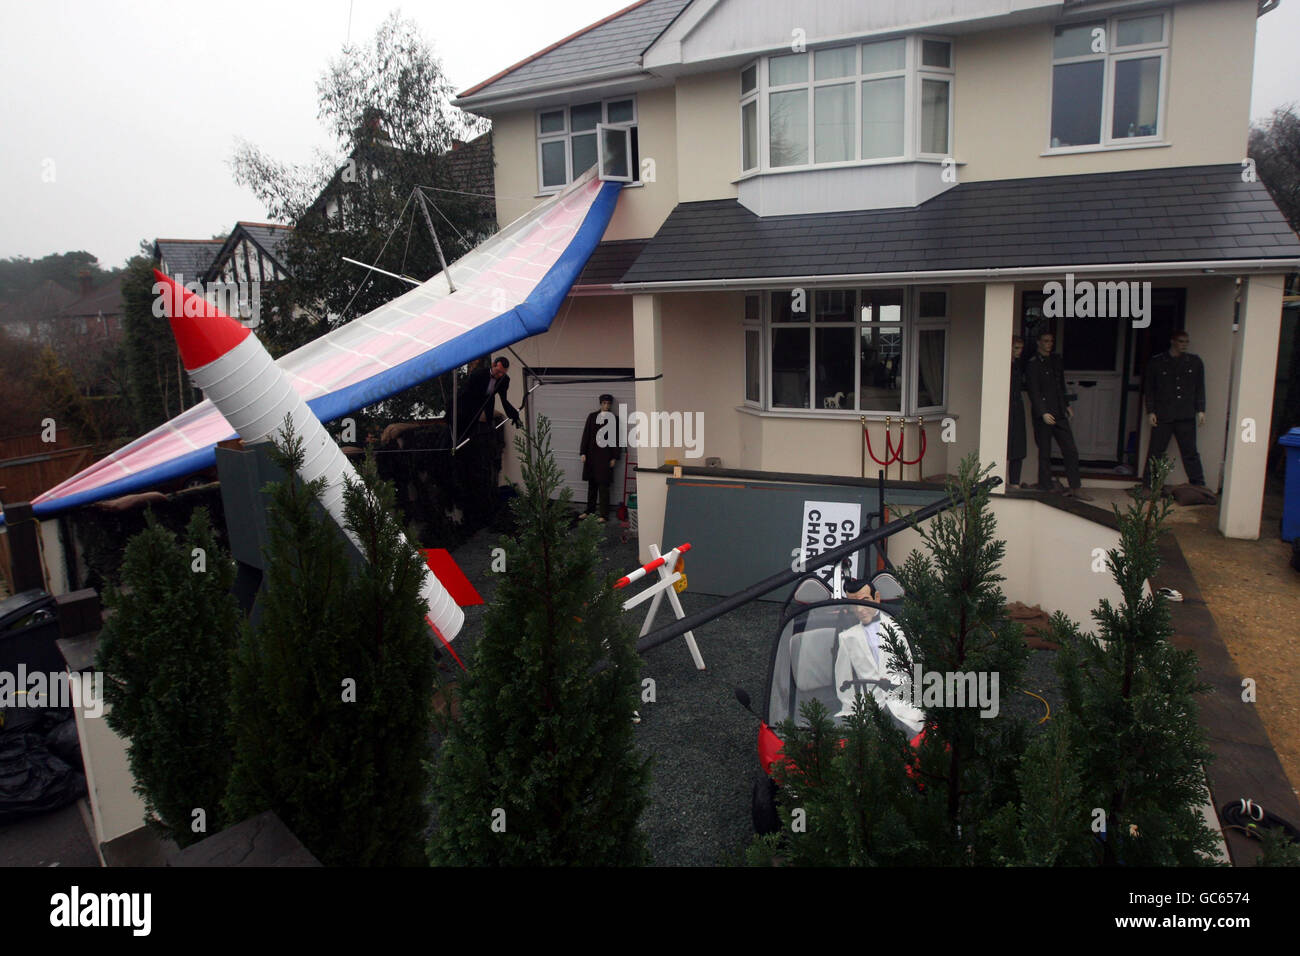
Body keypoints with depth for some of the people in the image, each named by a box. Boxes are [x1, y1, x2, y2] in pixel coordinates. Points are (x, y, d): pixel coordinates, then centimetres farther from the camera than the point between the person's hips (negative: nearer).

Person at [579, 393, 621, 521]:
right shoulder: (592, 417, 7)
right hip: (592, 455, 3)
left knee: (603, 487, -5)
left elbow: (617, 439, 0)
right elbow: (586, 435, 8)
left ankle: (604, 515, -2)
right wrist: (583, 453, 3)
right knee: (591, 485, 12)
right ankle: (589, 510, 23)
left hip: (605, 457, -3)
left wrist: (614, 457, -4)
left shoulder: (615, 419, 0)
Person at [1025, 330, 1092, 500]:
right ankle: (1046, 487, 8)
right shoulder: (1032, 364, -5)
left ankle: (1075, 488, 6)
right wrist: (1043, 413, -19)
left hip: (1059, 414, 6)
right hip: (1042, 414, -6)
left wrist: (1067, 405, 20)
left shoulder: (1057, 361, 15)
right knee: (1045, 453, 0)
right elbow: (1033, 392, -11)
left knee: (1071, 450, 2)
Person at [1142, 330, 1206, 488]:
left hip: (1186, 416, 2)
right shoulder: (1156, 362, 2)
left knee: (1190, 452, 5)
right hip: (1162, 415, -1)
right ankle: (1148, 485, 9)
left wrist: (1201, 410, 4)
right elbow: (1149, 388, 4)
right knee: (1156, 452, 1)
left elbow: (1200, 388, 12)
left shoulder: (1195, 362, 8)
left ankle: (1199, 486, 13)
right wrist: (1150, 411, -3)